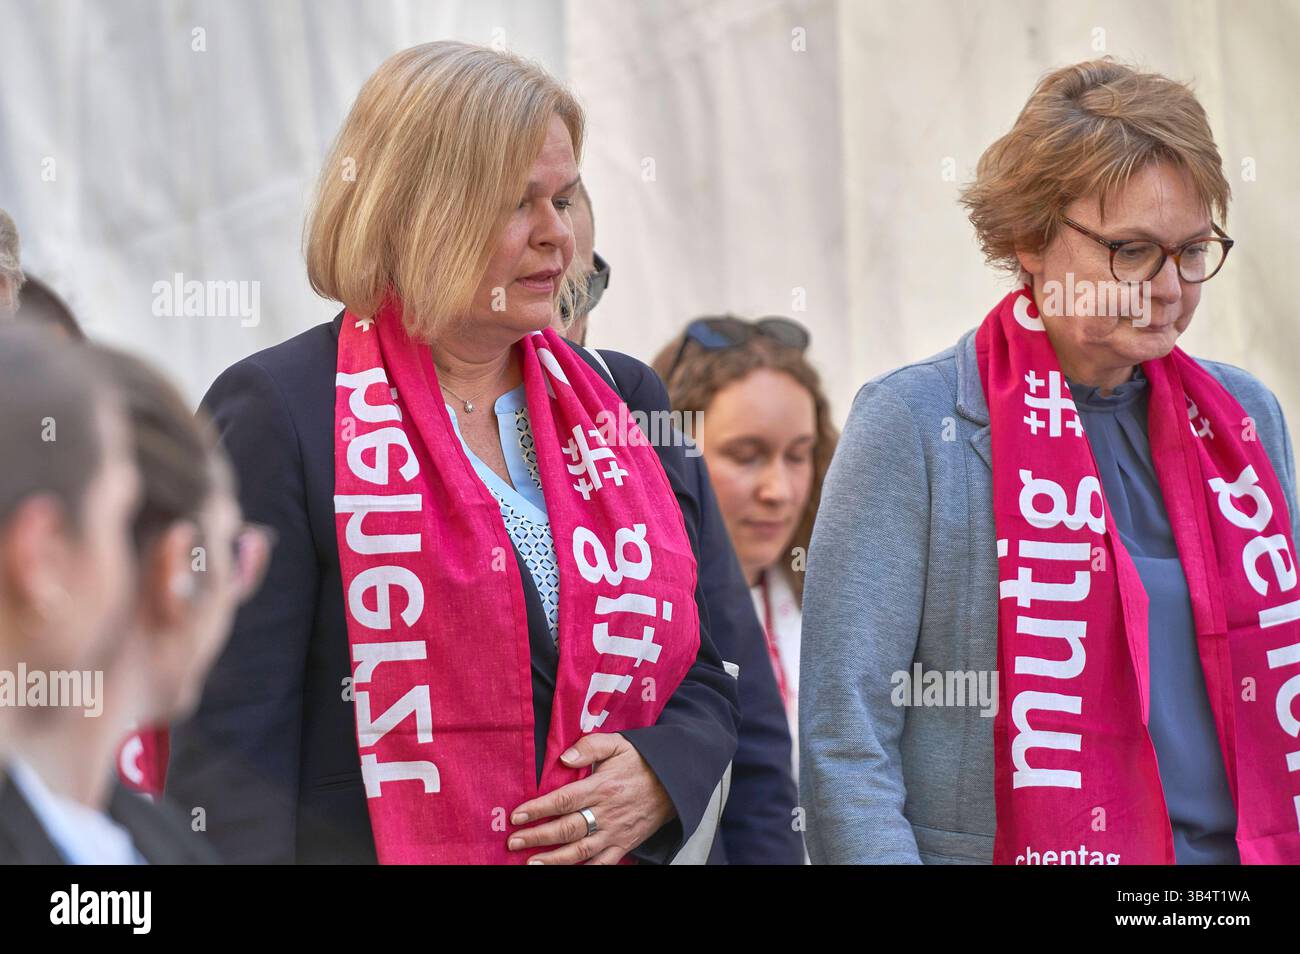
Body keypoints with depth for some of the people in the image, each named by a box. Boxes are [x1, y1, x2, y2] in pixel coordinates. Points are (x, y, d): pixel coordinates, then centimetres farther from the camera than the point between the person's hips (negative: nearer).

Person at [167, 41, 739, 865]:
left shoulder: (624, 403, 9)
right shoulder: (278, 411, -6)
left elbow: (704, 677, 14)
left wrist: (659, 778, -6)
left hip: (612, 847, 5)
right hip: (370, 844, -4)